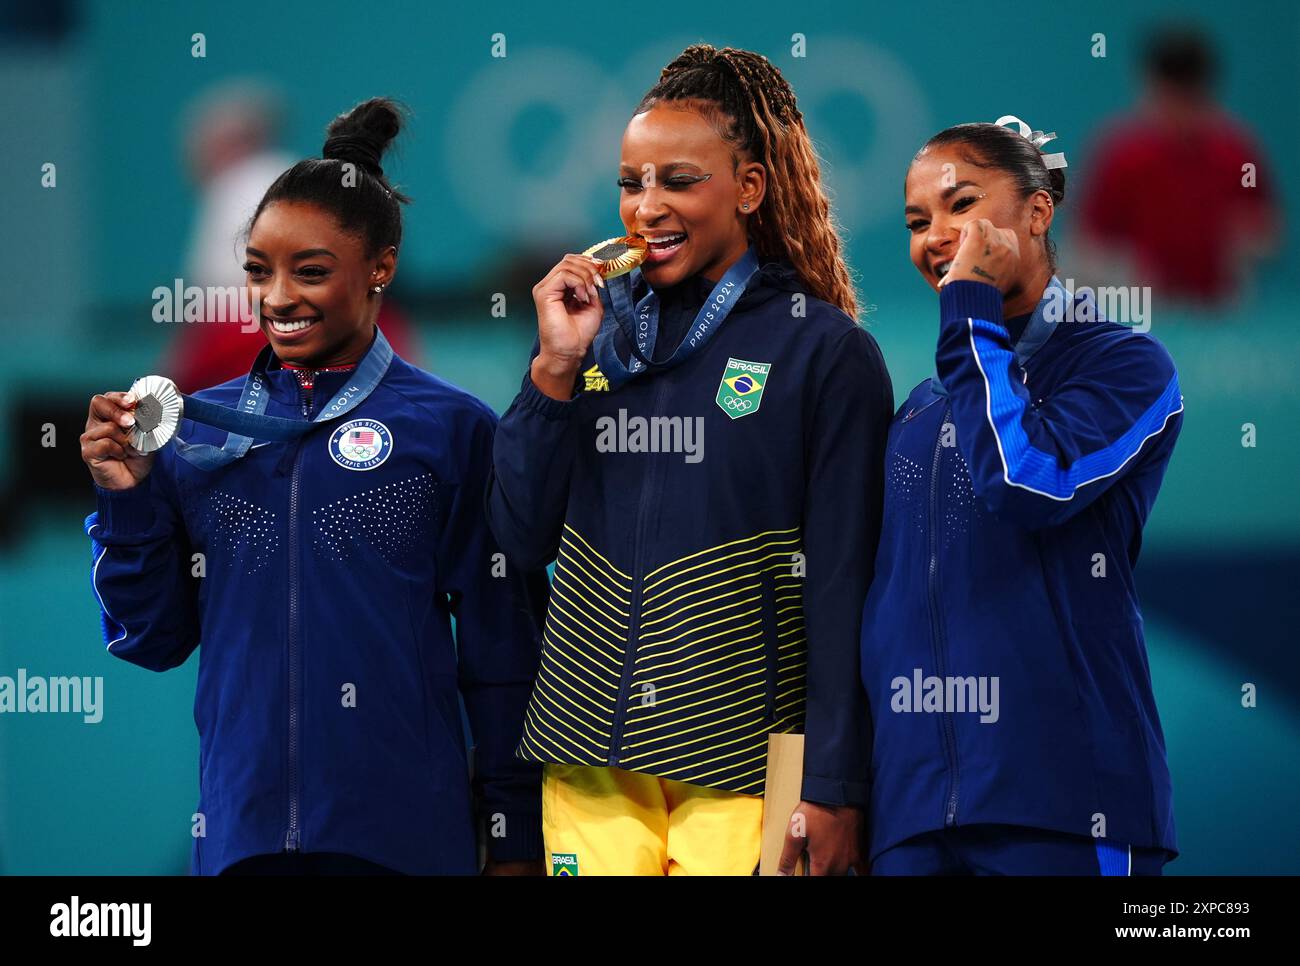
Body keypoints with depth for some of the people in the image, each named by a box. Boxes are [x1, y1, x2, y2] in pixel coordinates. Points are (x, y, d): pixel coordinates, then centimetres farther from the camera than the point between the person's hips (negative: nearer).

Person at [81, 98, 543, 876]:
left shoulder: (450, 428, -2)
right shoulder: (200, 429, 6)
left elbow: (501, 655, 1)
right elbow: (155, 638, 8)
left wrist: (515, 841, 1)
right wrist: (128, 499, -5)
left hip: (402, 835, -3)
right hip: (242, 831, 3)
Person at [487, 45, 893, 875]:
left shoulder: (826, 353, -2)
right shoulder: (607, 345, 12)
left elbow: (843, 583, -5)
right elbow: (525, 539, 9)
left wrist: (834, 790, -10)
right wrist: (556, 367, -2)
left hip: (740, 769, -4)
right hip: (592, 762, 4)